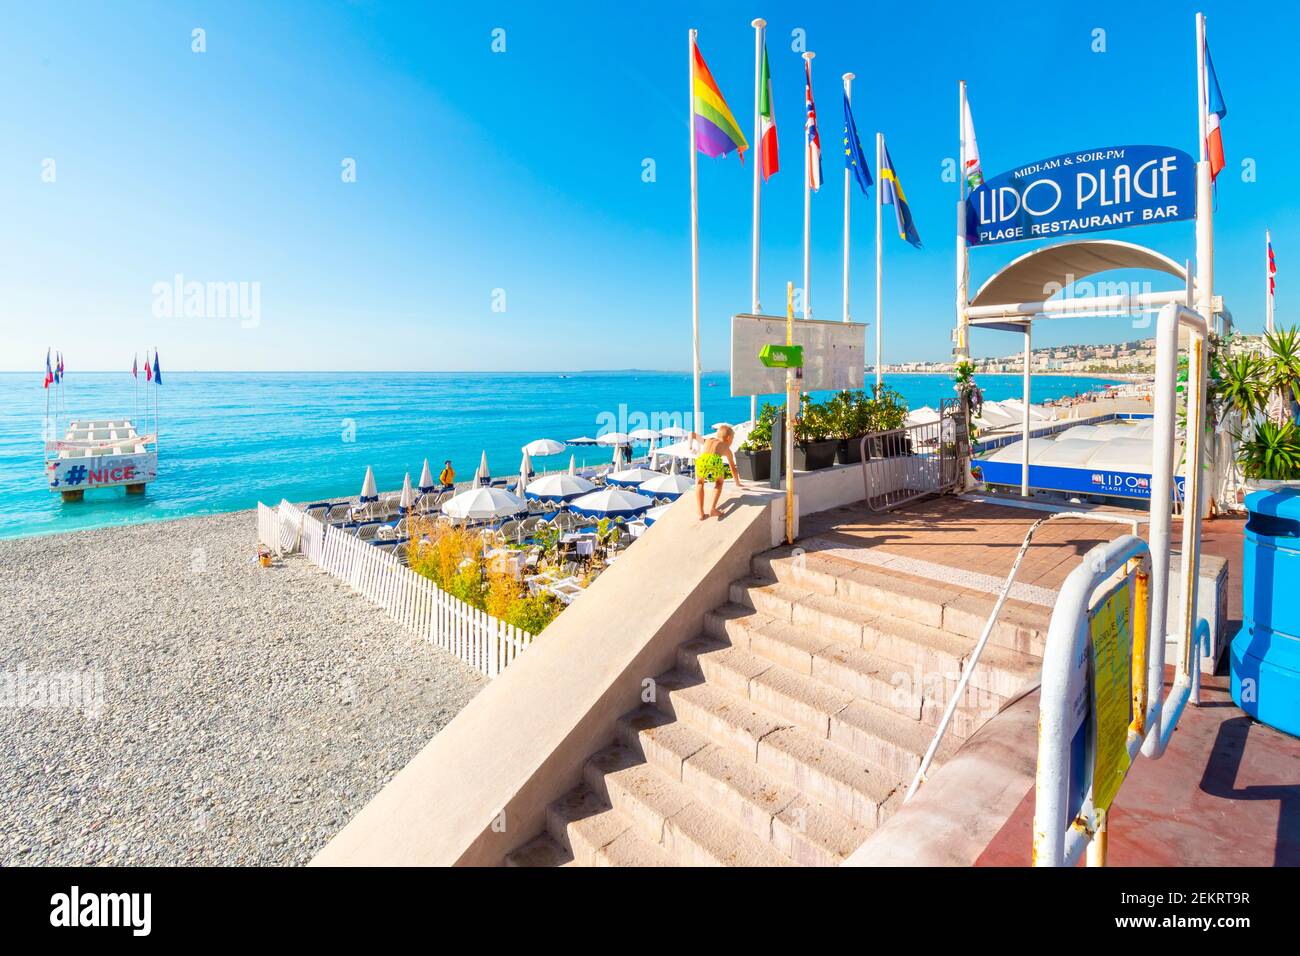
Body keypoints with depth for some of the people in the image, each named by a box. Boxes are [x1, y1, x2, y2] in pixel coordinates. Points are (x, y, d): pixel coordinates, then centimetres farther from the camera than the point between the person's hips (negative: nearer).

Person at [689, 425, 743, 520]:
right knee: (719, 482, 29)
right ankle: (713, 509, 15)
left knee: (699, 483, 26)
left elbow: (692, 434, 45)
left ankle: (701, 513, 14)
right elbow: (733, 468, 45)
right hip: (715, 460, -1)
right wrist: (738, 483, 58)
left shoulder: (708, 440, 40)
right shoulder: (727, 449, 35)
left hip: (702, 460, 1)